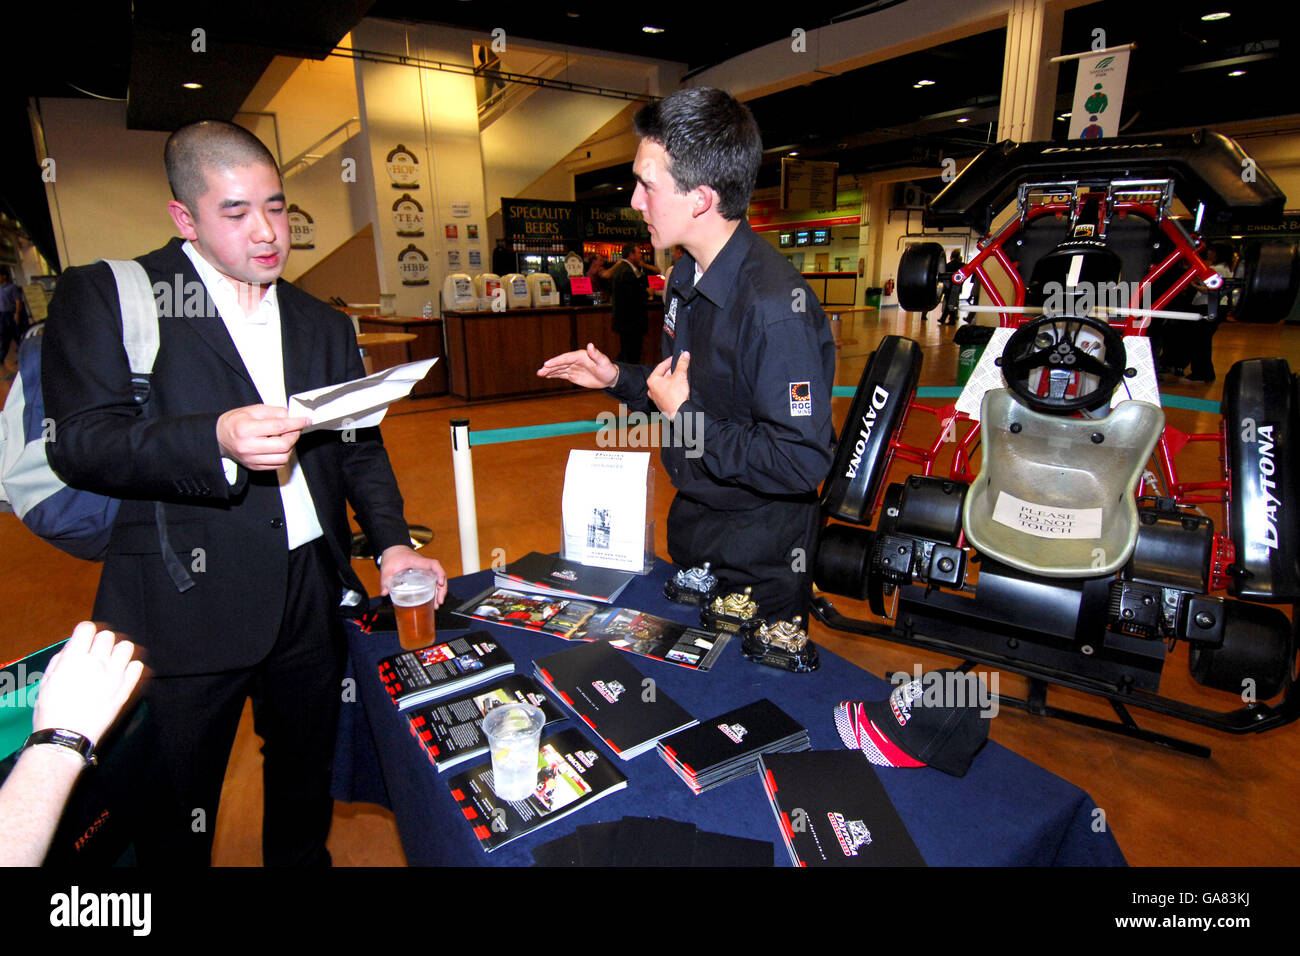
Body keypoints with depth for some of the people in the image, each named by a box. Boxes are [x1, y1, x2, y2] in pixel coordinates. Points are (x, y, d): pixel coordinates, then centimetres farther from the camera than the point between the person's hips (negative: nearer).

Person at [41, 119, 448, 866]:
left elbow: (359, 449, 13)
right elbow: (80, 441, -12)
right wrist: (216, 440, -29)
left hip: (312, 598, 5)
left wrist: (392, 542, -2)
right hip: (188, 603, -4)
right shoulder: (106, 296, -1)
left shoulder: (324, 324, 14)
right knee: (172, 828, 11)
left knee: (306, 789, 21)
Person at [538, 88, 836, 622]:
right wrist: (618, 379, 2)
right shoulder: (686, 279, 2)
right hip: (689, 528, 9)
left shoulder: (776, 305, -29)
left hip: (759, 563, -9)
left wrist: (684, 413, -25)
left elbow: (801, 463, -31)